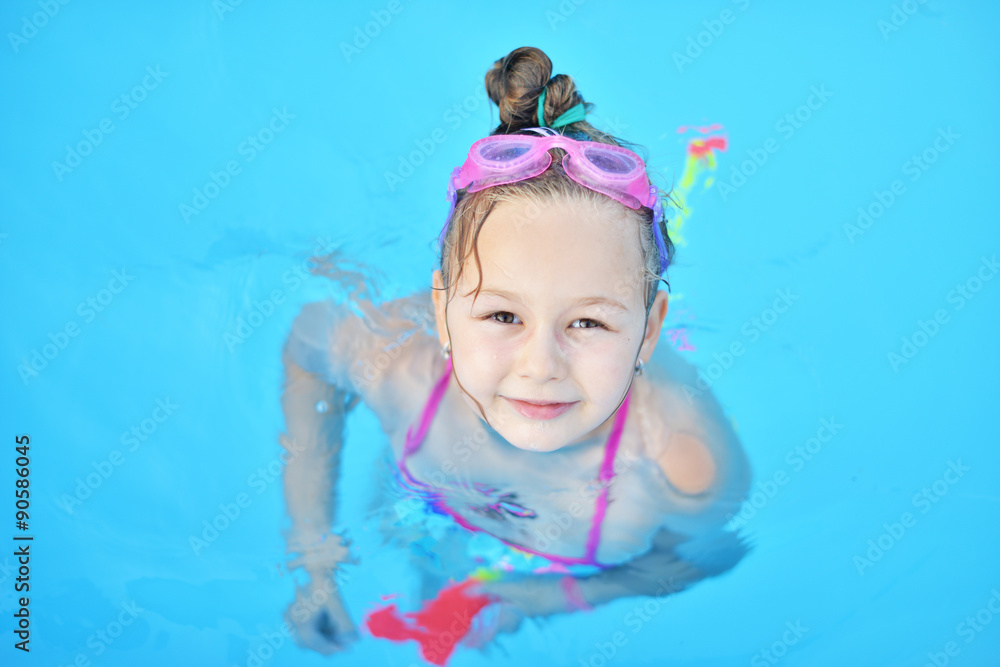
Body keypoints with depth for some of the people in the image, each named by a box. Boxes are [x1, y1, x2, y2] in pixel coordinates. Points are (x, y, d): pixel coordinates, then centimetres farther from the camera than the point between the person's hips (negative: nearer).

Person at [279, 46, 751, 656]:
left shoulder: (691, 461, -41)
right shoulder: (395, 356, -37)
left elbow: (706, 560, -17)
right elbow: (308, 346, -12)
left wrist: (541, 599, -23)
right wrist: (312, 543, -14)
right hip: (423, 543, 2)